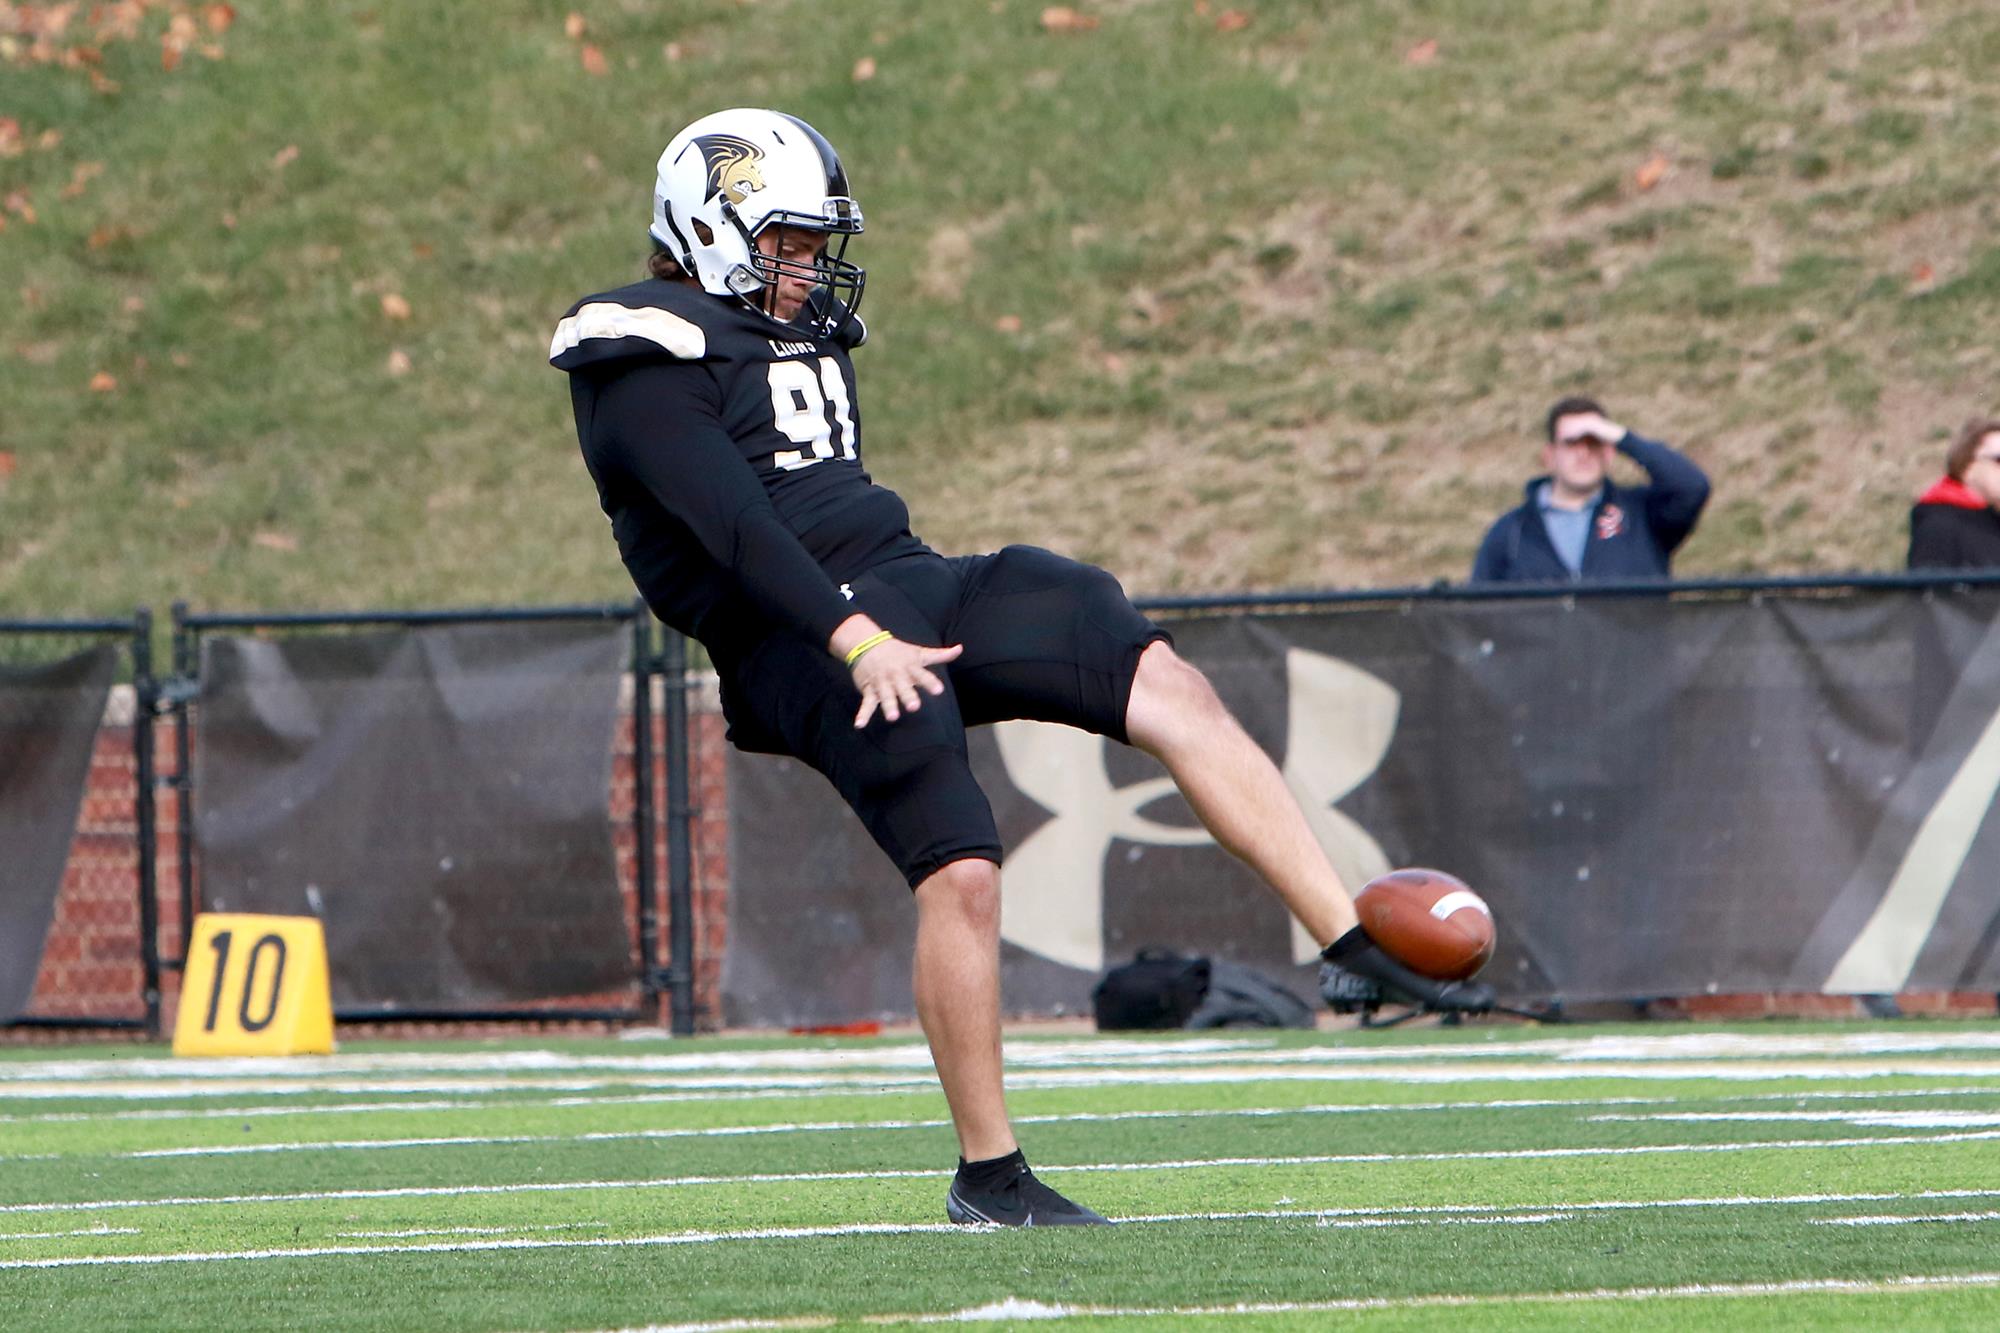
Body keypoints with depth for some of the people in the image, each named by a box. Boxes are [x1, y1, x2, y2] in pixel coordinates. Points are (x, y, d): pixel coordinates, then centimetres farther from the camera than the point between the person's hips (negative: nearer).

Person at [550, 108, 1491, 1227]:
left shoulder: (805, 335, 22)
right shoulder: (650, 360, -7)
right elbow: (732, 526, -19)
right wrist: (857, 640, -27)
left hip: (909, 586, 9)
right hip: (804, 641, -9)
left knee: (1165, 682, -8)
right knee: (962, 872, -20)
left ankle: (1356, 945, -11)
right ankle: (989, 1177, -10)